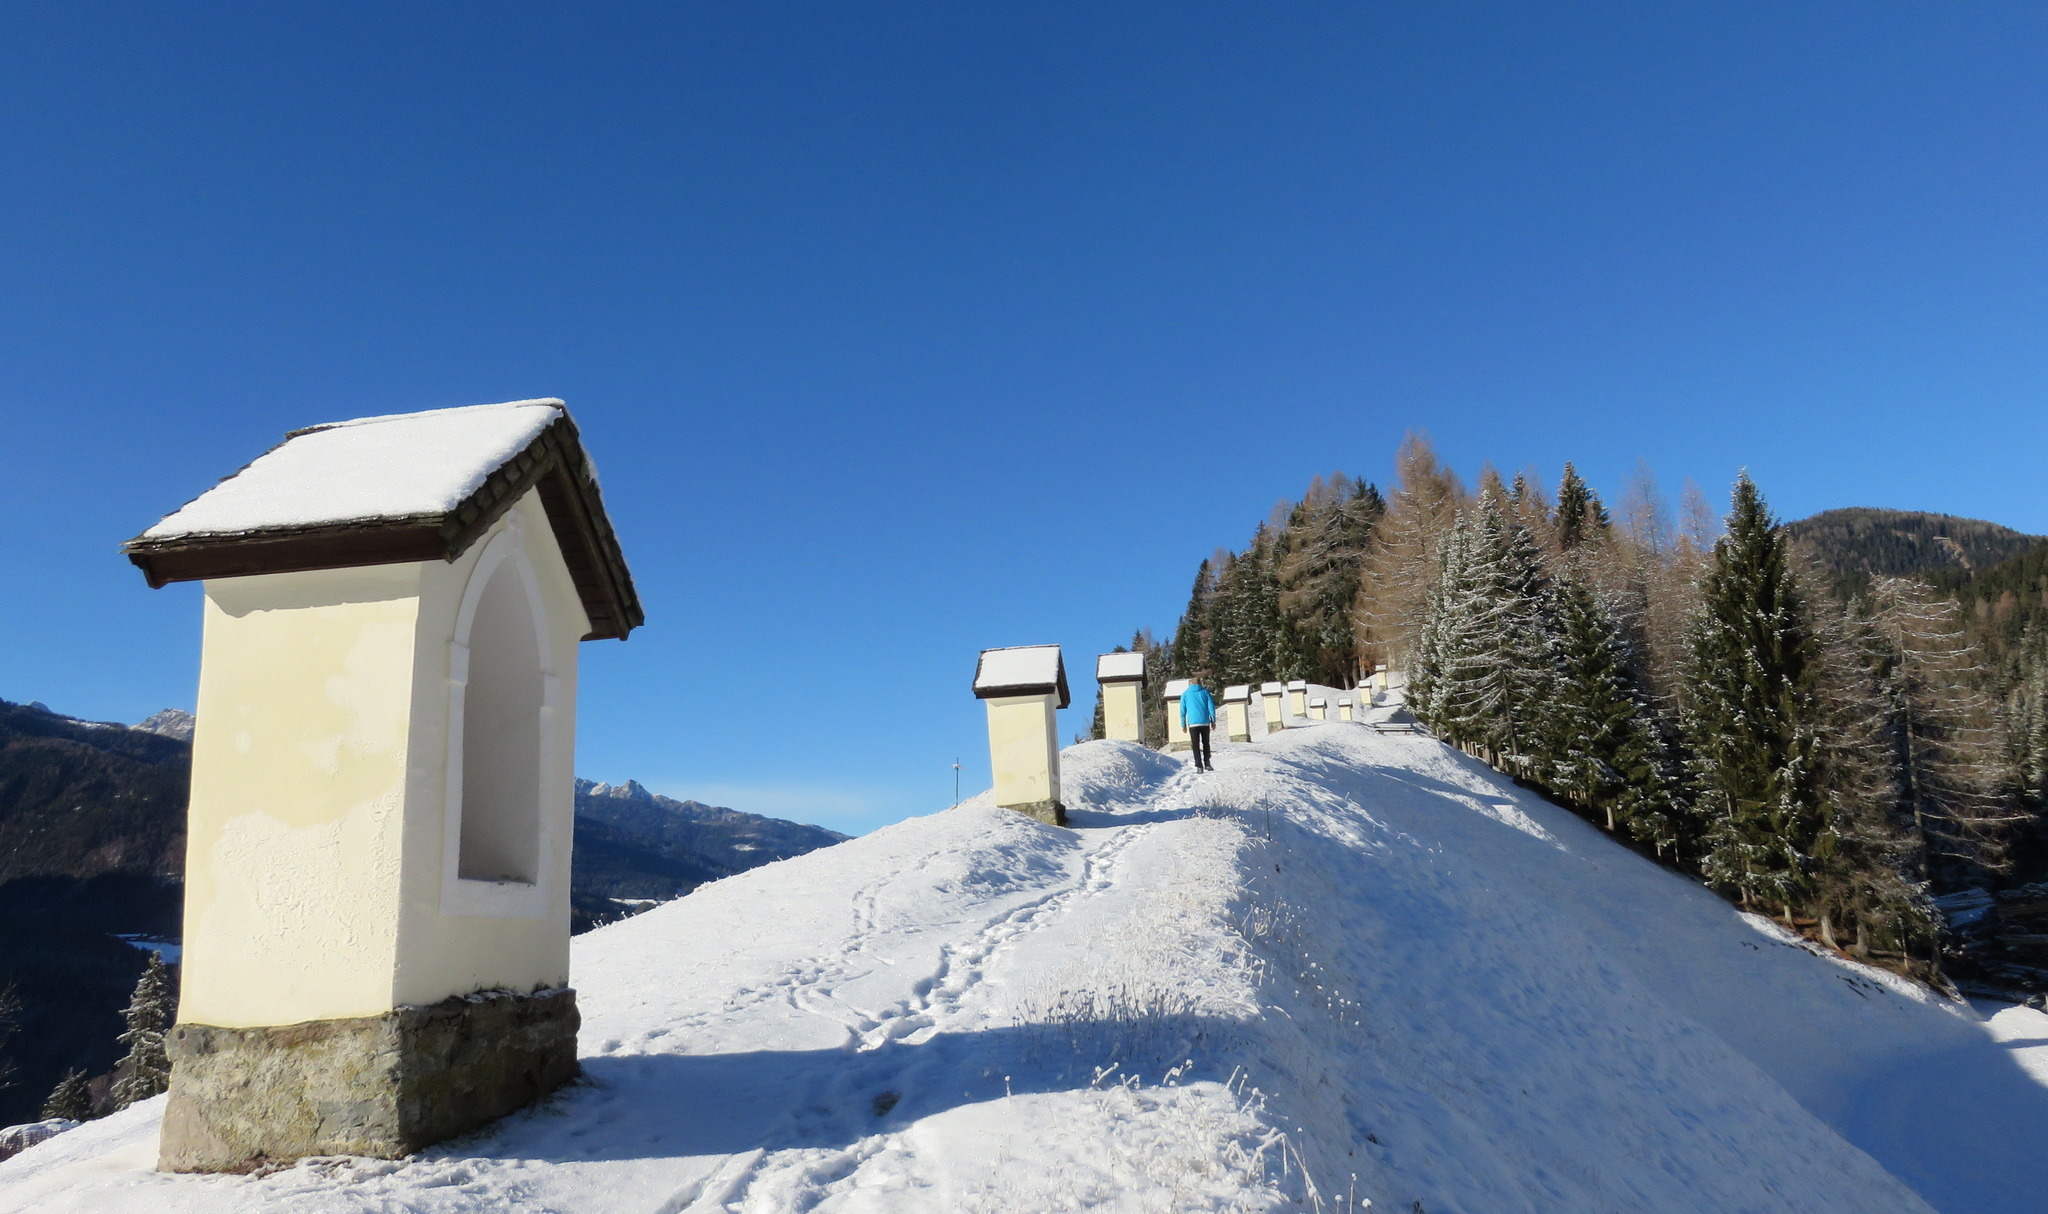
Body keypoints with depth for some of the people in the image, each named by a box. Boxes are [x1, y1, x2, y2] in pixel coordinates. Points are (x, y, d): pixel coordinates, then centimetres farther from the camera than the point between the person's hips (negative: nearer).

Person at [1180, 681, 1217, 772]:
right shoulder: (1205, 692, 6)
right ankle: (1207, 764, 12)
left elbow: (1183, 711, 5)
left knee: (1195, 745, 4)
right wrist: (1213, 721, 8)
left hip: (1193, 723, -1)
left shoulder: (1185, 694, 6)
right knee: (1206, 743, 15)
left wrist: (1183, 725, 10)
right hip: (1205, 723, 1)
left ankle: (1199, 766, -3)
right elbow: (1211, 707, 3)